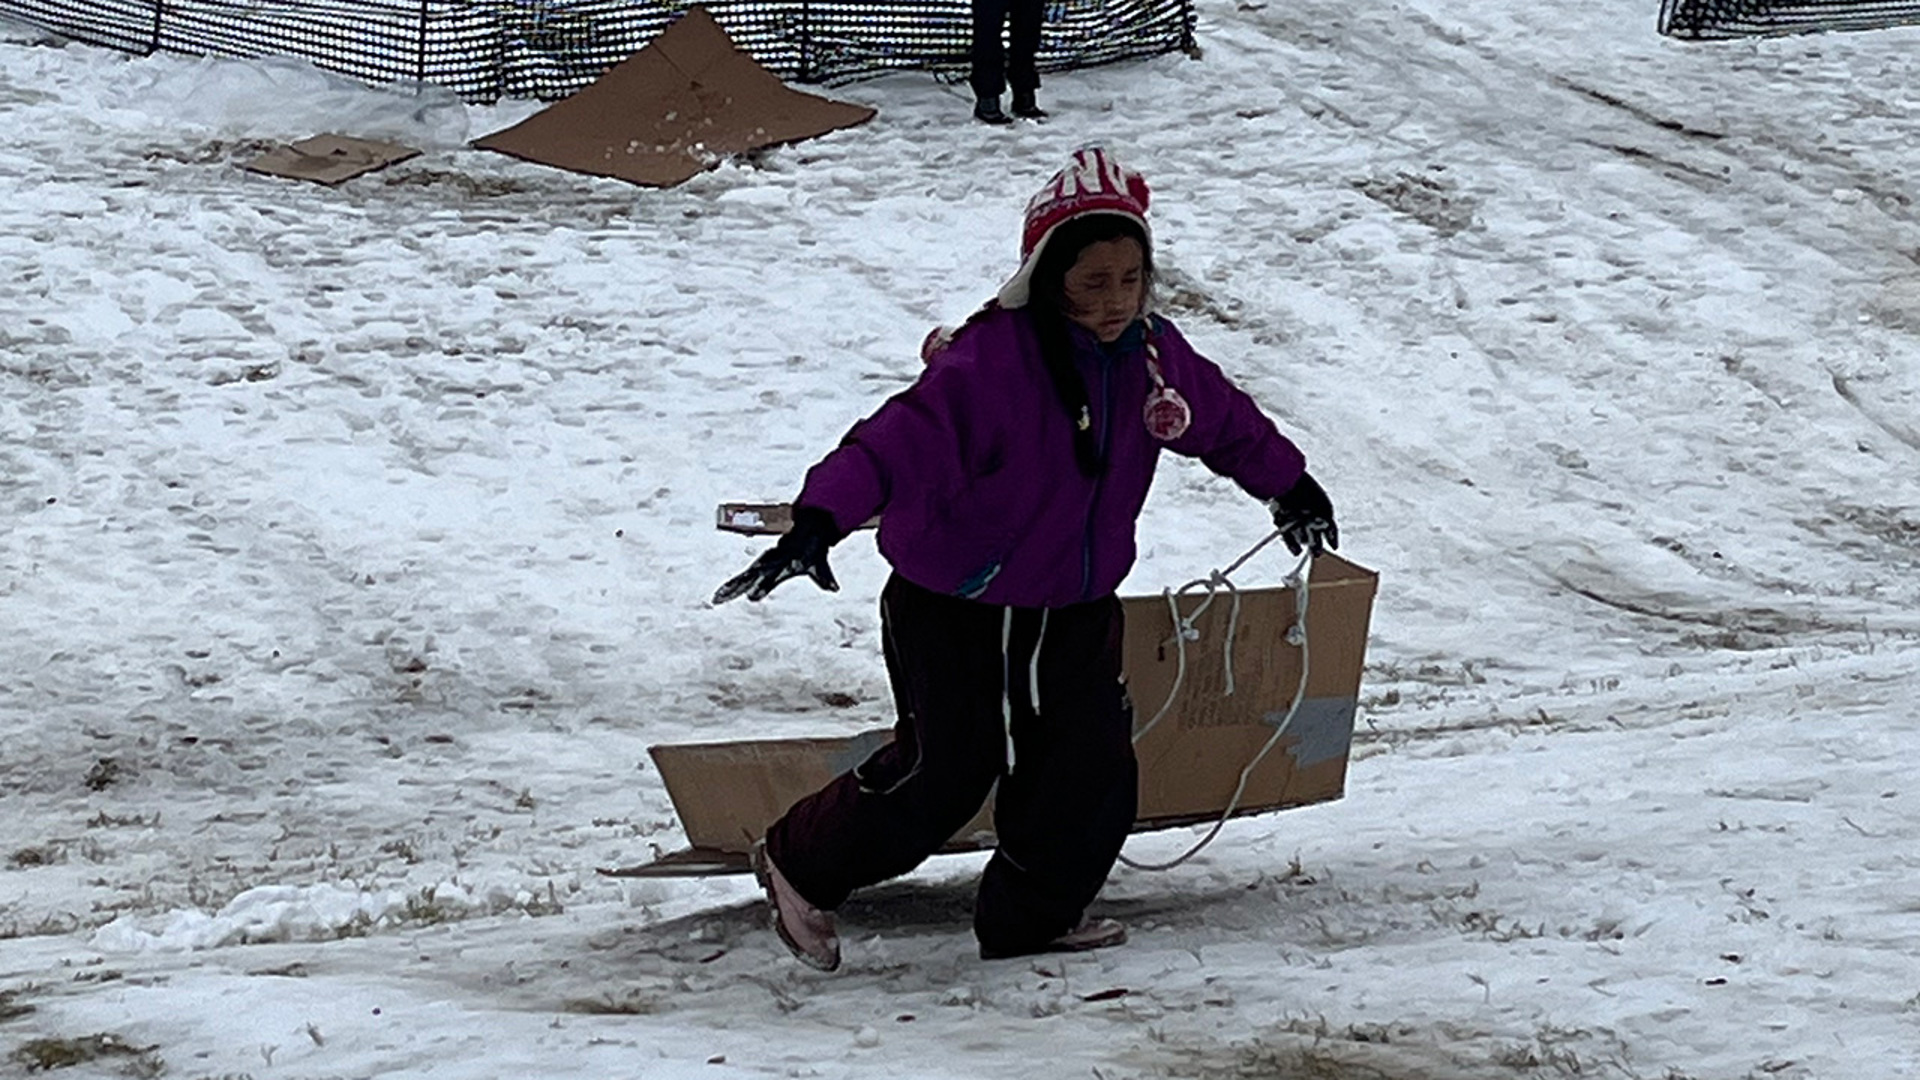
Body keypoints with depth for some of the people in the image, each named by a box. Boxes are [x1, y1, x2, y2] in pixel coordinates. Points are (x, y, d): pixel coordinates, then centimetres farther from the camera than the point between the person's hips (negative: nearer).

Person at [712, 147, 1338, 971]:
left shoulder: (1152, 358, -3)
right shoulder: (989, 365, -26)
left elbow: (1226, 422, 17)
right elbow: (900, 441, -36)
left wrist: (1292, 489, 31)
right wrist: (818, 522, -50)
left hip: (1075, 612, 6)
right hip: (957, 616, -6)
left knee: (1094, 773, 3)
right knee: (941, 777, 1)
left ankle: (1032, 916, 25)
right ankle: (800, 865, 25)